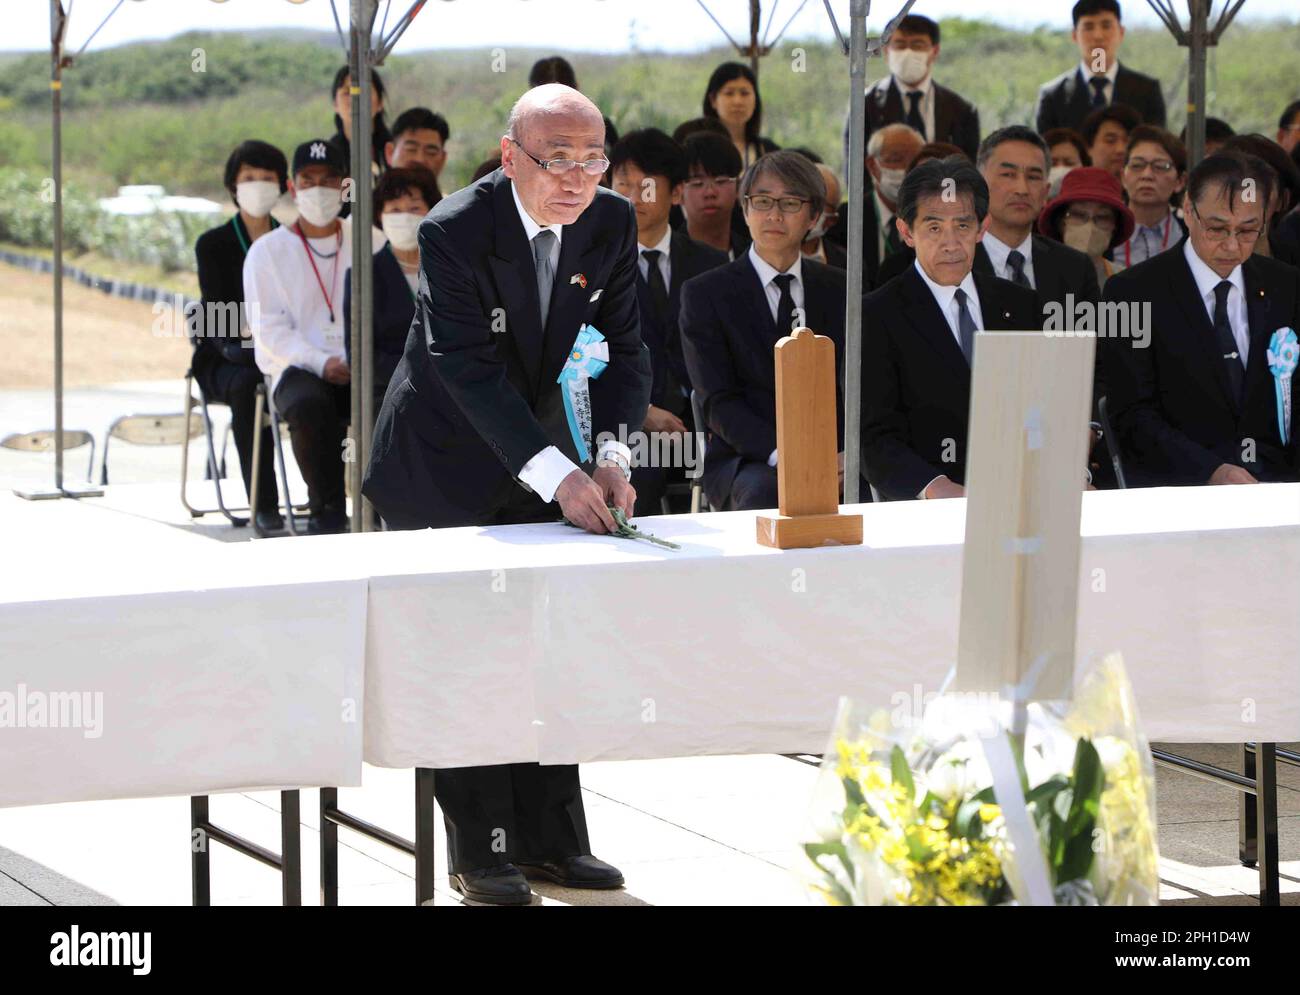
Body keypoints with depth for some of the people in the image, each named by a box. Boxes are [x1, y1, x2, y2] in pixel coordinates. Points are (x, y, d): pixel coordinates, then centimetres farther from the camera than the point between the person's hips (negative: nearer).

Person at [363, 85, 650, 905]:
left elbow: (623, 347, -6)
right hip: (446, 462, -5)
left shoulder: (611, 223, -8)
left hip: (543, 449, 5)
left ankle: (551, 837, 16)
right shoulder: (455, 231, -24)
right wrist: (557, 474, -38)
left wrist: (610, 453, -23)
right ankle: (480, 852, 3)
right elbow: (471, 369, -30)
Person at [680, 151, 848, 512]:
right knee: (764, 490, -37)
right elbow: (718, 402, -5)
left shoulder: (838, 290, 16)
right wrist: (779, 453, -22)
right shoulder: (705, 294, 5)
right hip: (744, 461, -2)